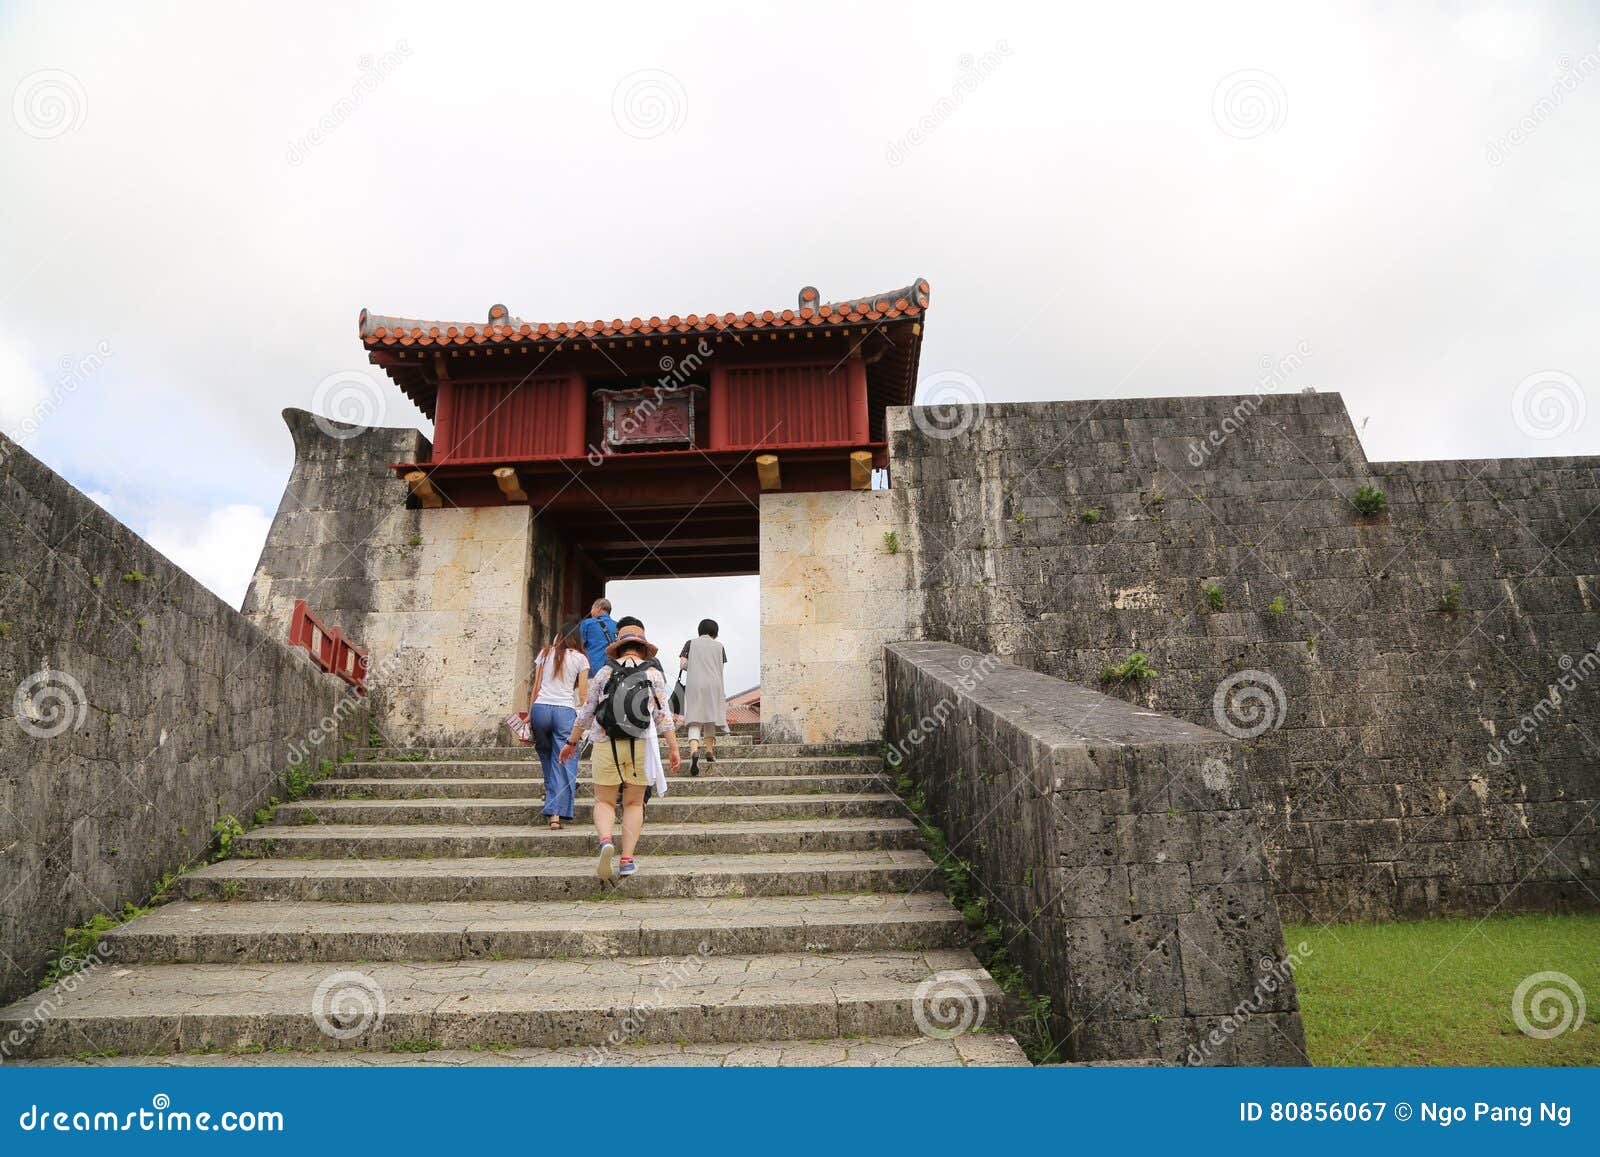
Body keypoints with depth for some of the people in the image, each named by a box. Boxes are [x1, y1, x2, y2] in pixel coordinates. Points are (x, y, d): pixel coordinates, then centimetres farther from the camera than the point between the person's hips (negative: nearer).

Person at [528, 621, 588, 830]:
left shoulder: (545, 654, 14)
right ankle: (556, 813, -8)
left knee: (546, 755, 25)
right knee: (564, 762, -1)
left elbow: (535, 687, 12)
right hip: (565, 711, -3)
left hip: (540, 708, 3)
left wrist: (529, 715, 15)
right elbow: (583, 695, 5)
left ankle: (550, 790, 35)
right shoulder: (580, 659, 7)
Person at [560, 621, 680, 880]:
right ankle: (627, 859, 7)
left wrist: (572, 742, 21)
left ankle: (606, 840, -18)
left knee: (604, 802, 10)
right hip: (640, 746, 0)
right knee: (634, 804, 12)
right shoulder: (654, 674, 4)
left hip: (606, 745, 0)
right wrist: (673, 748, 2)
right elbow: (663, 715, -1)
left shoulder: (604, 672, 6)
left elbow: (586, 712, 10)